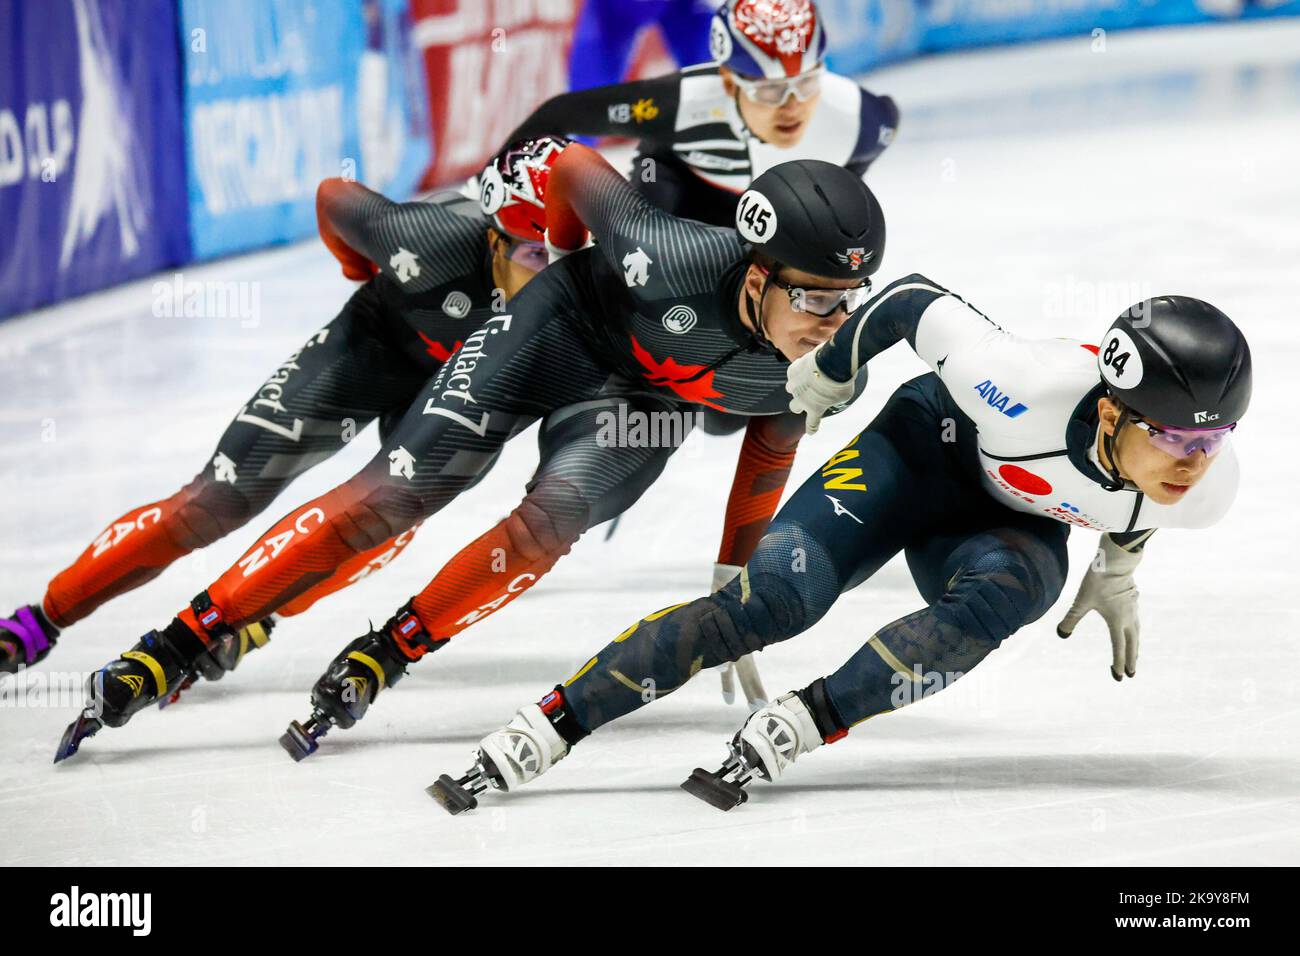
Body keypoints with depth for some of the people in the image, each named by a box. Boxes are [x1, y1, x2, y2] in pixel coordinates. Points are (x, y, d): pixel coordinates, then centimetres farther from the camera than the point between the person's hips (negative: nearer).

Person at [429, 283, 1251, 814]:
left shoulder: (1209, 485, -26)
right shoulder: (1030, 387, -39)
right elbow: (916, 303, -21)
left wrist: (1117, 571, 16)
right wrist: (834, 365, -4)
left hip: (1015, 526, 3)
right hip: (930, 446, -3)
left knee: (993, 597, -34)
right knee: (774, 598, -23)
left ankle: (793, 730, -32)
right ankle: (542, 733, -21)